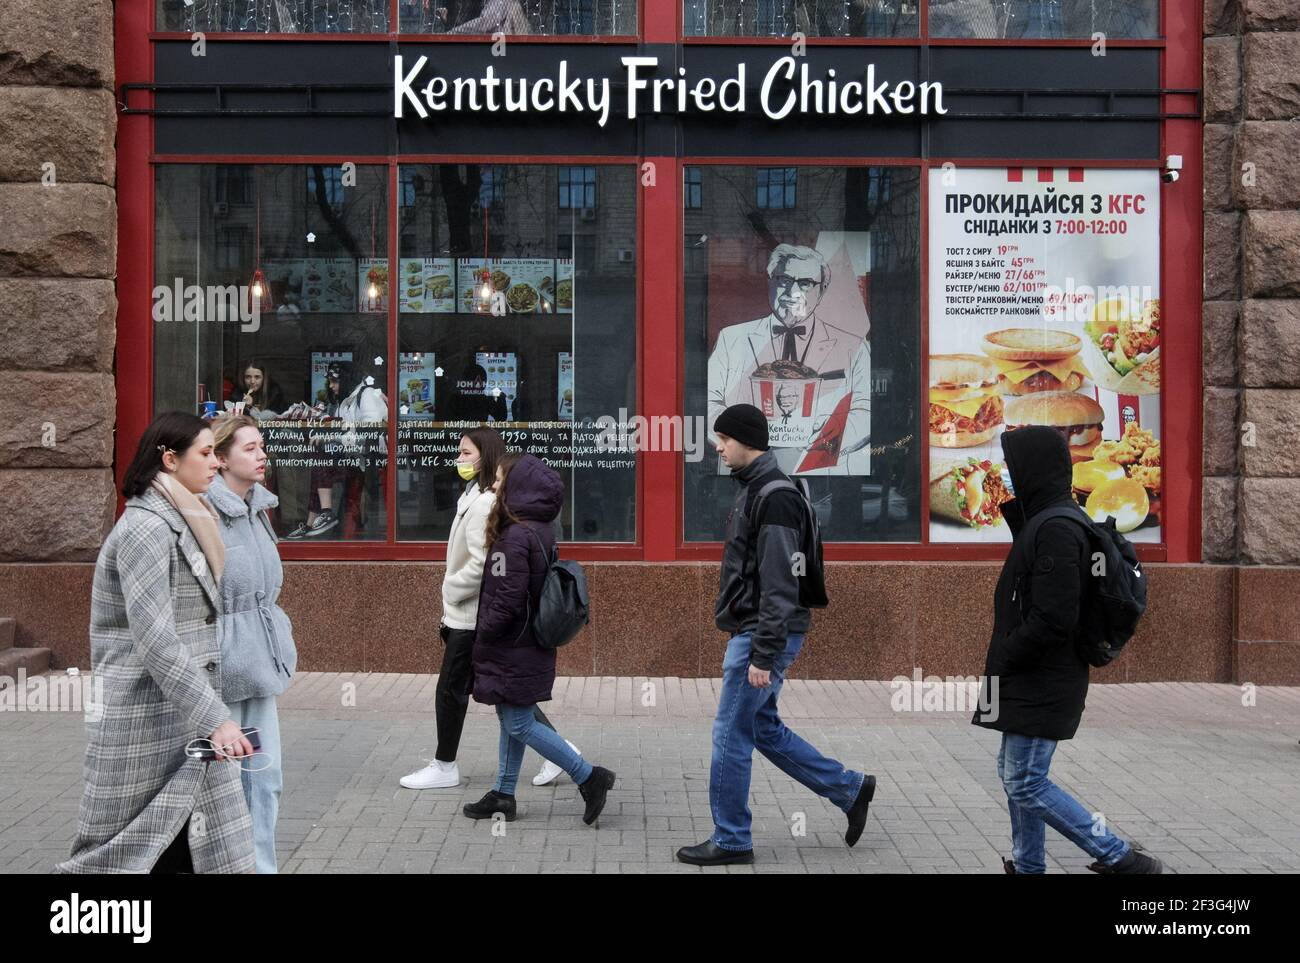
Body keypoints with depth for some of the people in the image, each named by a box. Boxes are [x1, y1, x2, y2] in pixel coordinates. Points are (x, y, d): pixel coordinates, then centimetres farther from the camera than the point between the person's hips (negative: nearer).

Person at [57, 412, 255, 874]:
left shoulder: (179, 523, 14)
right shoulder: (146, 528, -16)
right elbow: (155, 641, -25)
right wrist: (215, 719, -29)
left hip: (187, 721, 9)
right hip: (146, 722, -9)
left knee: (220, 851, 6)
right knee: (121, 853, 3)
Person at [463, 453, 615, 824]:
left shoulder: (516, 536, -22)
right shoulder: (539, 531, 8)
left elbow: (508, 600, -24)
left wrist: (482, 635, -10)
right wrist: (488, 636, 18)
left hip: (515, 649, -10)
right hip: (527, 645, 10)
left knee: (519, 724, -2)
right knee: (512, 719, 16)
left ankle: (590, 778, 1)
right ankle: (503, 794, 25)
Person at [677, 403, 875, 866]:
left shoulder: (775, 496, -18)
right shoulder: (752, 488, 14)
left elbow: (779, 585, -22)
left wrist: (763, 655, -23)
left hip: (763, 635, -10)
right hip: (747, 631, 10)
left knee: (731, 735, -2)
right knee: (763, 727, 17)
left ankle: (730, 841, 11)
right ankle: (849, 789, 26)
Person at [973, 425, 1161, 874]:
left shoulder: (1057, 530, -20)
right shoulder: (1048, 522, 11)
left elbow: (1052, 620, -24)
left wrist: (1003, 660, -14)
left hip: (1042, 684, -10)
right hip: (1032, 681, 10)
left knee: (1025, 782, -5)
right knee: (1015, 774, 16)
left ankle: (1120, 859, 1)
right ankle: (1028, 866, 26)